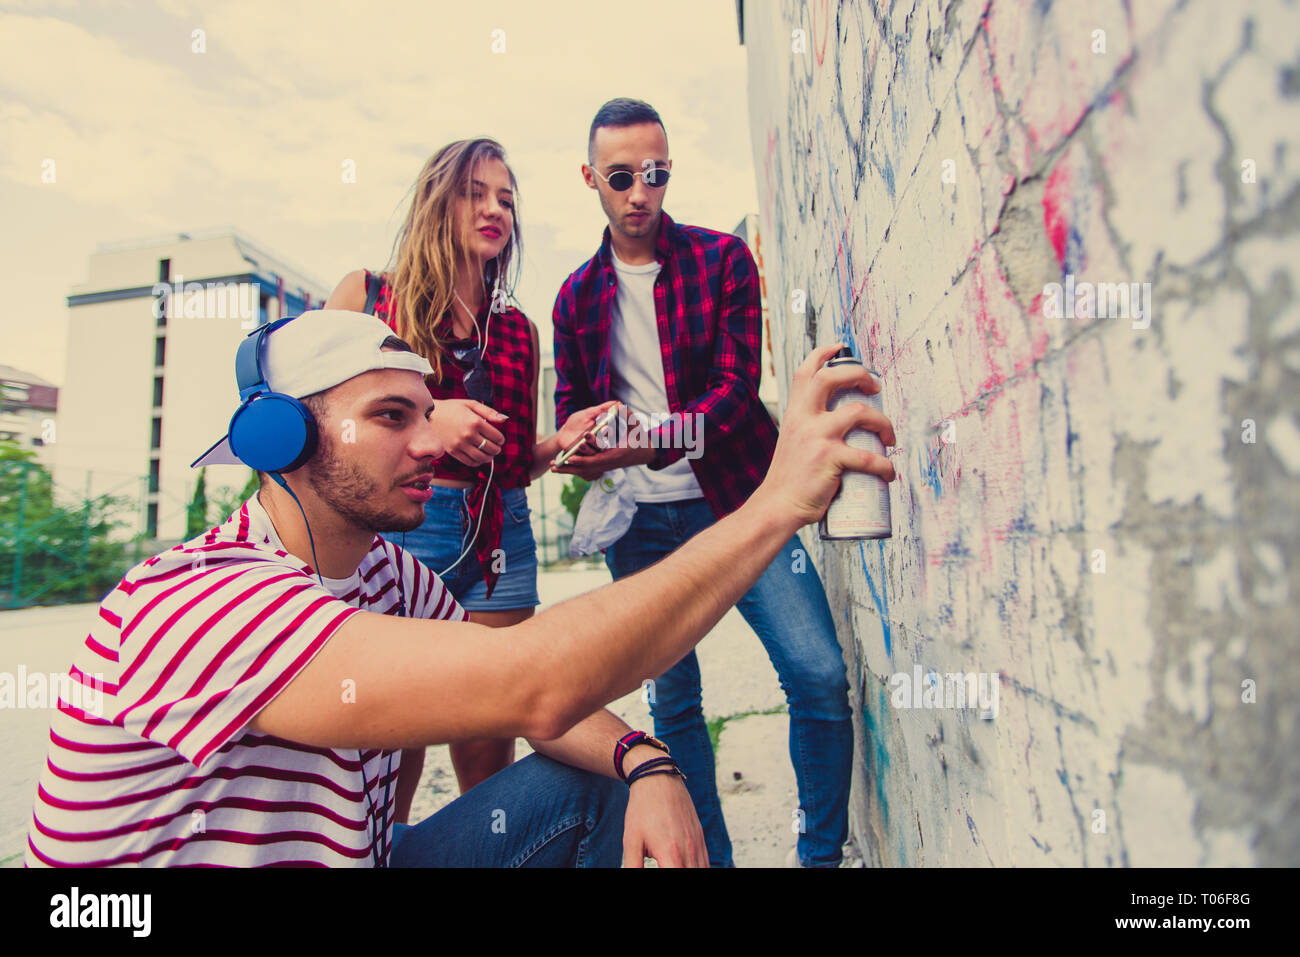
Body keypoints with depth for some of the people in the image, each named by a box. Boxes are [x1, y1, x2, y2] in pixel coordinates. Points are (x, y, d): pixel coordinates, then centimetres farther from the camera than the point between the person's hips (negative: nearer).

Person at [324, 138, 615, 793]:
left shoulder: (518, 331, 16)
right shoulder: (366, 294, 8)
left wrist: (560, 441, -1)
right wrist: (422, 417, -11)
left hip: (499, 541, 3)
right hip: (394, 532, -3)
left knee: (490, 770, 6)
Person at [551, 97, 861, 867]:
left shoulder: (722, 258, 2)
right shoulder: (577, 296, 11)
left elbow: (736, 386, -9)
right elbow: (570, 409, 17)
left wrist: (648, 443, -24)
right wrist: (581, 446, -7)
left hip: (736, 500, -2)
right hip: (640, 522, 3)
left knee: (819, 674, -9)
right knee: (672, 702, 9)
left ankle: (822, 852, 16)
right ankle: (708, 854, 30)